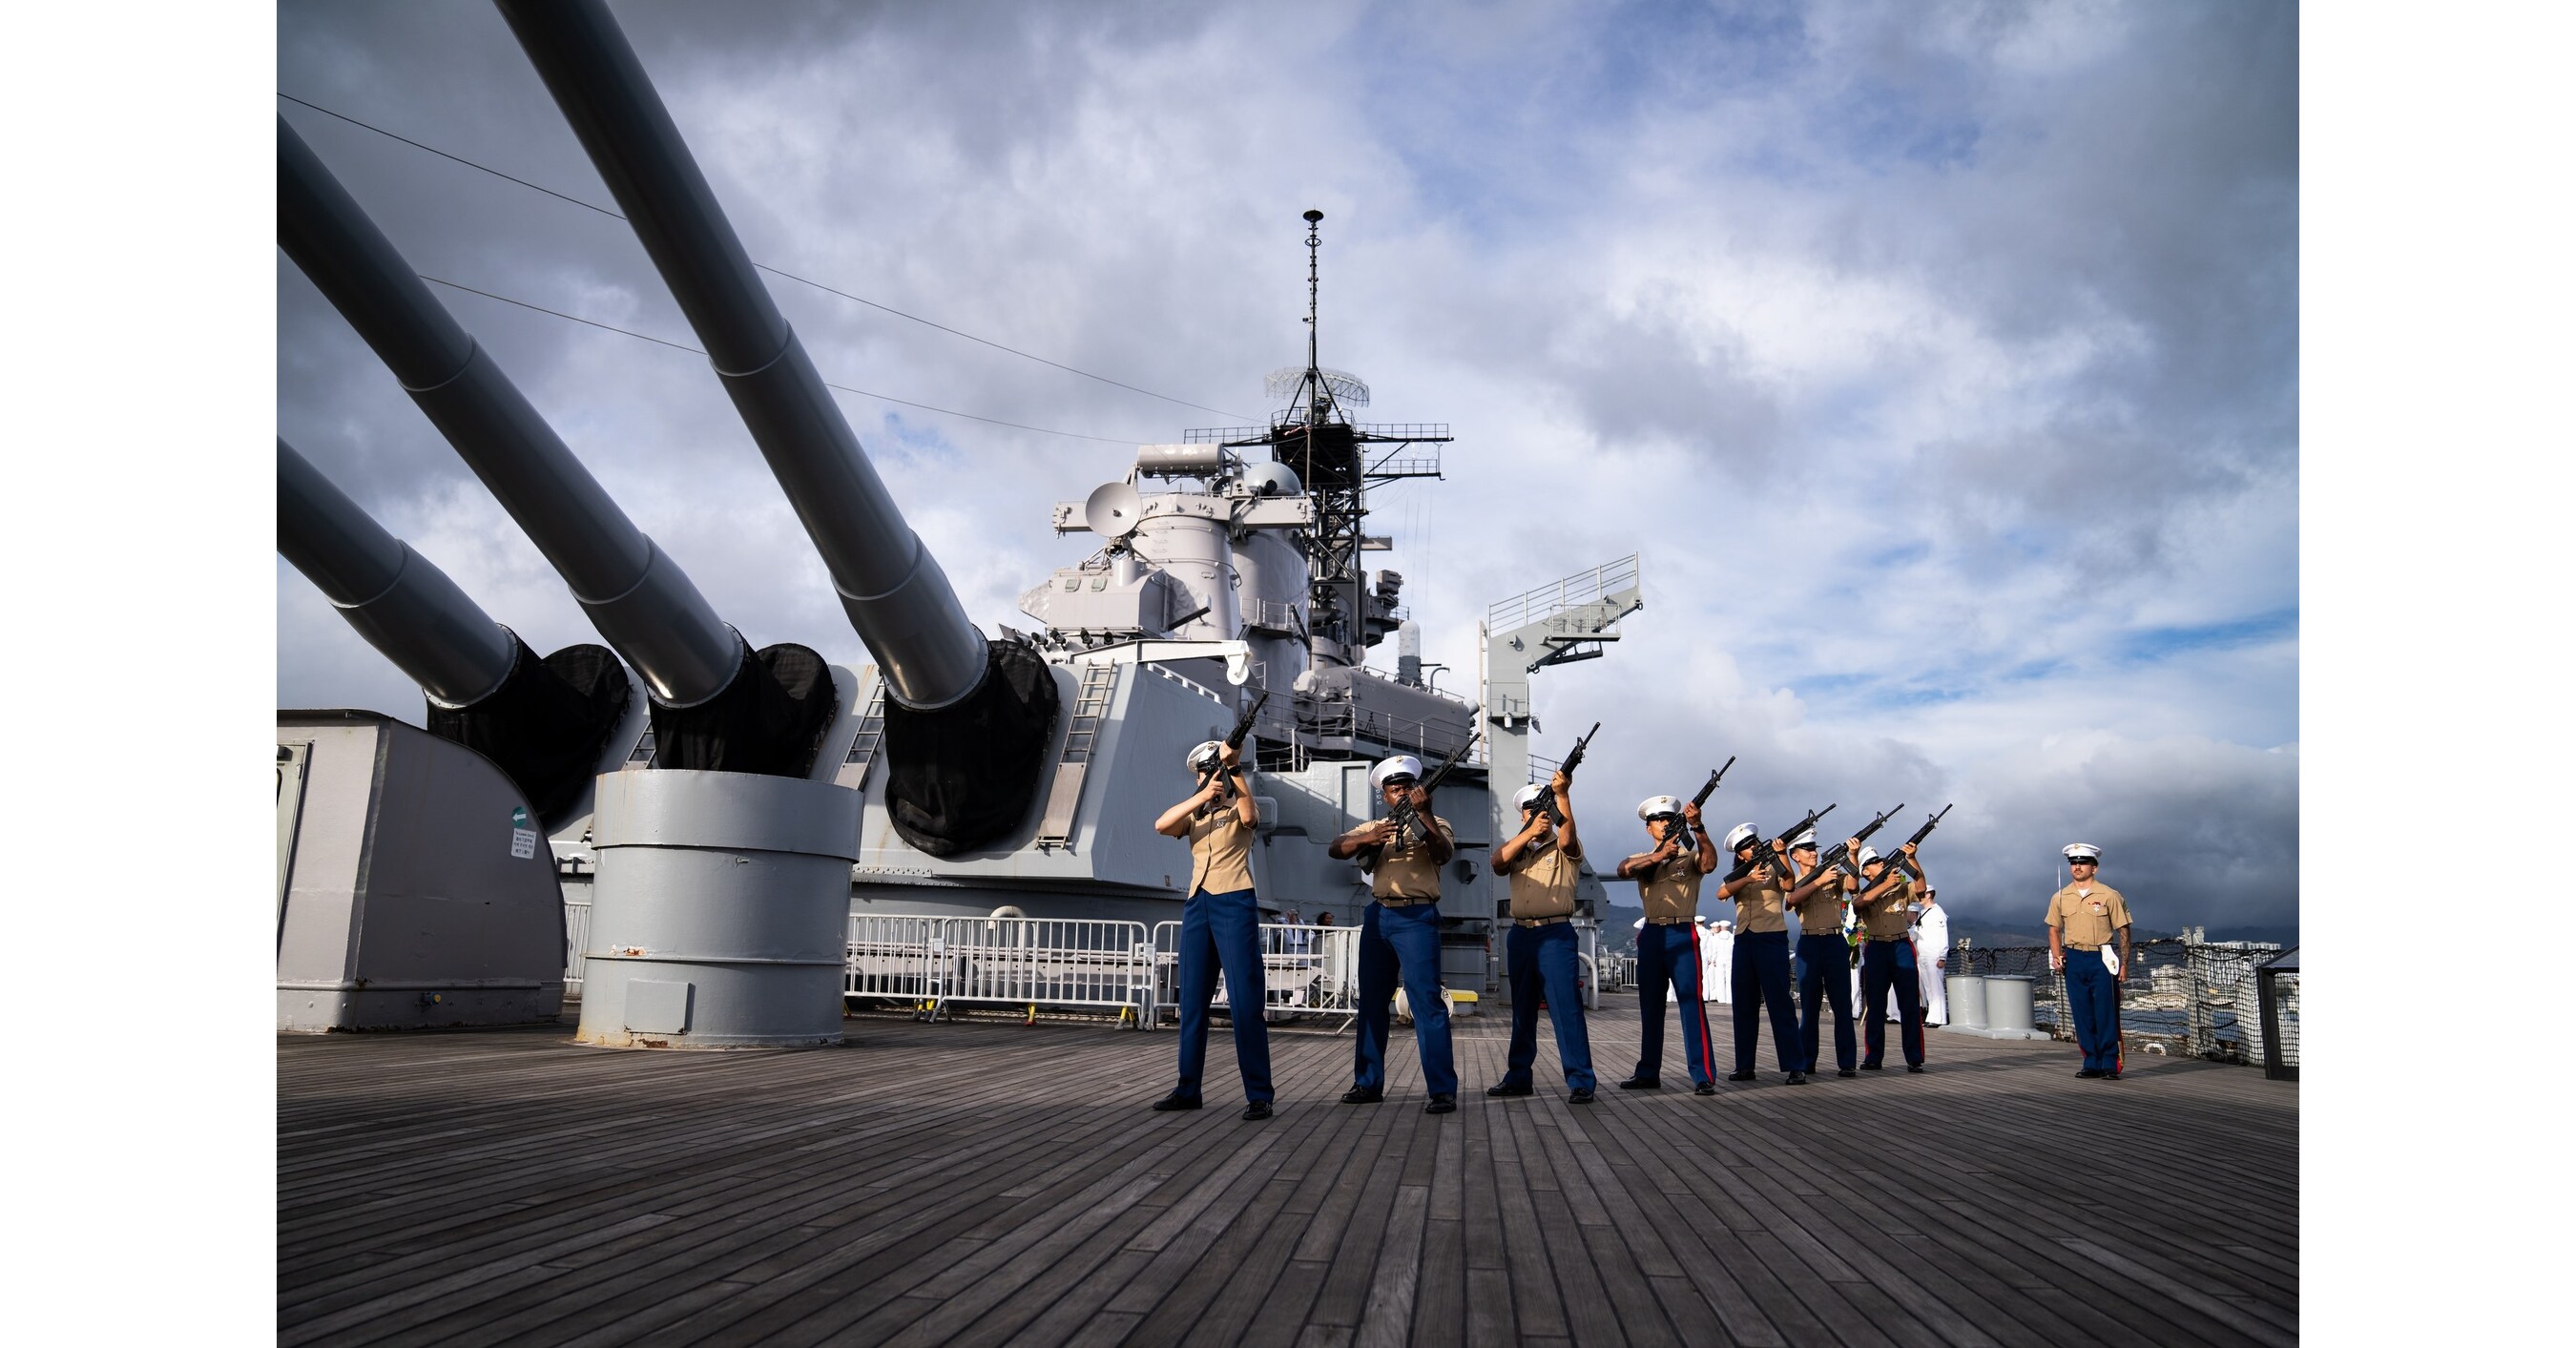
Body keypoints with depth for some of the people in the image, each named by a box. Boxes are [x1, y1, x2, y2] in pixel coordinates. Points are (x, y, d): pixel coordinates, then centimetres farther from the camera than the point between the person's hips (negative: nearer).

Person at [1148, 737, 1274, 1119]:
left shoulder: (1238, 807, 7)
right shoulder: (1195, 813, 18)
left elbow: (1248, 816, -19)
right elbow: (1162, 826, -3)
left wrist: (1233, 766, -22)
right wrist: (1202, 795, -14)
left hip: (1235, 903, -5)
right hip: (1197, 905, 5)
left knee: (1245, 1000, -10)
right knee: (1193, 1000, 6)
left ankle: (1258, 1095, -10)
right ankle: (1187, 1089, 12)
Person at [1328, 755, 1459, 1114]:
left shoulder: (1435, 825, 8)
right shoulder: (1373, 828, 17)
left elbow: (1443, 854, -13)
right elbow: (1335, 850, 2)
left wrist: (1424, 814, -25)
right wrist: (1366, 839, -17)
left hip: (1417, 917, -5)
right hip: (1378, 916, 5)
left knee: (1426, 1001, -11)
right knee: (1372, 1001, 8)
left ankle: (1443, 1089, -12)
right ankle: (1368, 1083, 16)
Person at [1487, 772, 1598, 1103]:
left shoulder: (1563, 848, 3)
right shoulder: (1515, 847, 15)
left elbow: (1567, 836, -21)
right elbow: (1498, 863, -7)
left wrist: (1561, 794, -36)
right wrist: (1529, 832, -21)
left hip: (1555, 935, -5)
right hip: (1520, 935, 5)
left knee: (1566, 1008, -10)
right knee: (1522, 1010, 12)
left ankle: (1580, 1081, -9)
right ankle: (1518, 1078, 20)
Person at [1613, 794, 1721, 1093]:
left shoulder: (1689, 856, 6)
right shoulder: (1643, 859, 13)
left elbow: (1709, 863, -18)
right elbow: (1623, 870, -10)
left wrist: (1697, 827, -33)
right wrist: (1658, 855, -24)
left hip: (1682, 934, -4)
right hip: (1651, 934, 4)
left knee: (1691, 1003, -9)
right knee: (1650, 1005, 9)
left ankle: (1704, 1076, -10)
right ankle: (1648, 1072, 16)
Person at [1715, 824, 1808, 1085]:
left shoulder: (1773, 868, 3)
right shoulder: (1738, 875, 14)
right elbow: (1721, 893, -6)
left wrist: (1780, 854, -32)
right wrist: (1748, 878, -20)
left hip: (1772, 939, -5)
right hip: (1743, 941, 5)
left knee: (1780, 1003, -8)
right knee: (1744, 1004, 7)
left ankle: (1796, 1067, -6)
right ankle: (1744, 1066, 14)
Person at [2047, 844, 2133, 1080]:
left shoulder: (2109, 896, -2)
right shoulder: (2060, 898, 8)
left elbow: (2123, 930, 1)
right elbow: (2054, 929, 17)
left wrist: (2124, 963, -4)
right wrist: (2056, 956, 4)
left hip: (2102, 960, -3)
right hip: (2074, 960, 4)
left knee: (2106, 1015, -3)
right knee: (2082, 1016, 6)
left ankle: (2110, 1065, 4)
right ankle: (2092, 1063, 14)